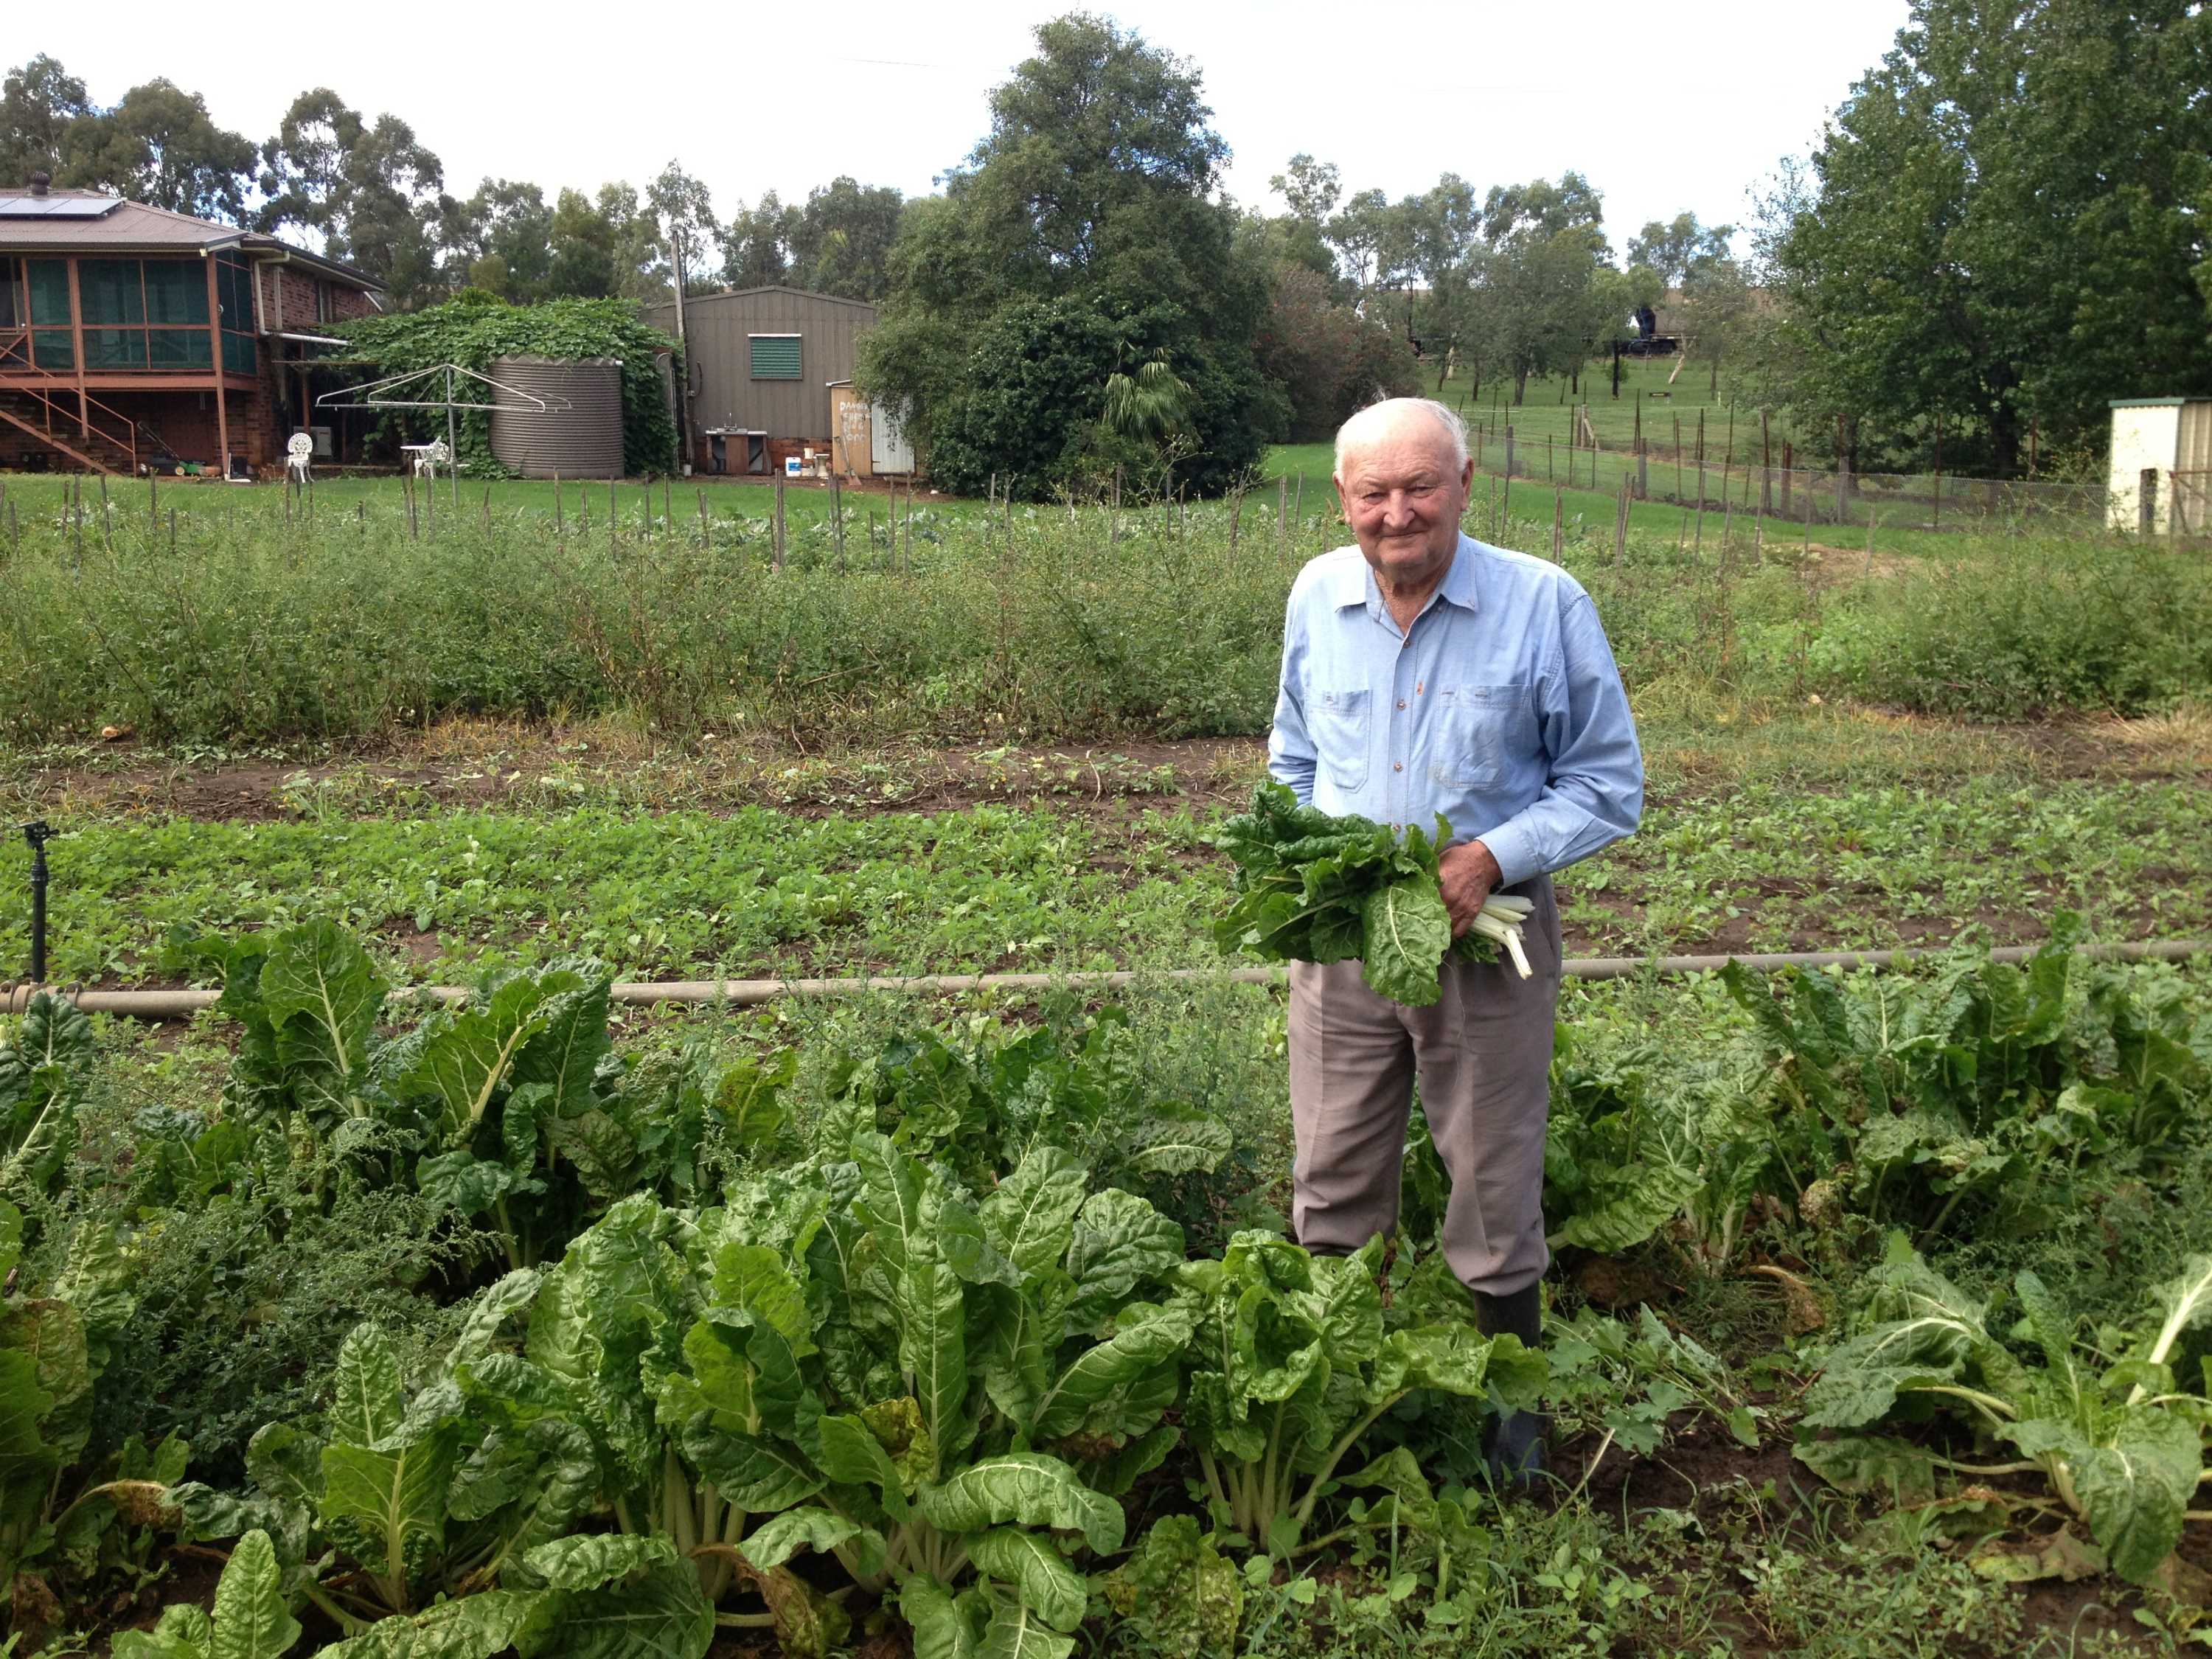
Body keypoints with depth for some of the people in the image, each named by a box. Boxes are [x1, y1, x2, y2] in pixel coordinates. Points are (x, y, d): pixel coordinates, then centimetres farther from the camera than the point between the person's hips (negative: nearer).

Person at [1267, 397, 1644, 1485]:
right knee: (1331, 1185, 13)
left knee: (1495, 1190, 11)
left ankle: (1511, 1404, 31)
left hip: (1487, 940, -3)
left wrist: (1494, 855, -20)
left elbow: (1608, 784, -6)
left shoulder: (1545, 606, -10)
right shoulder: (1316, 597, 2)